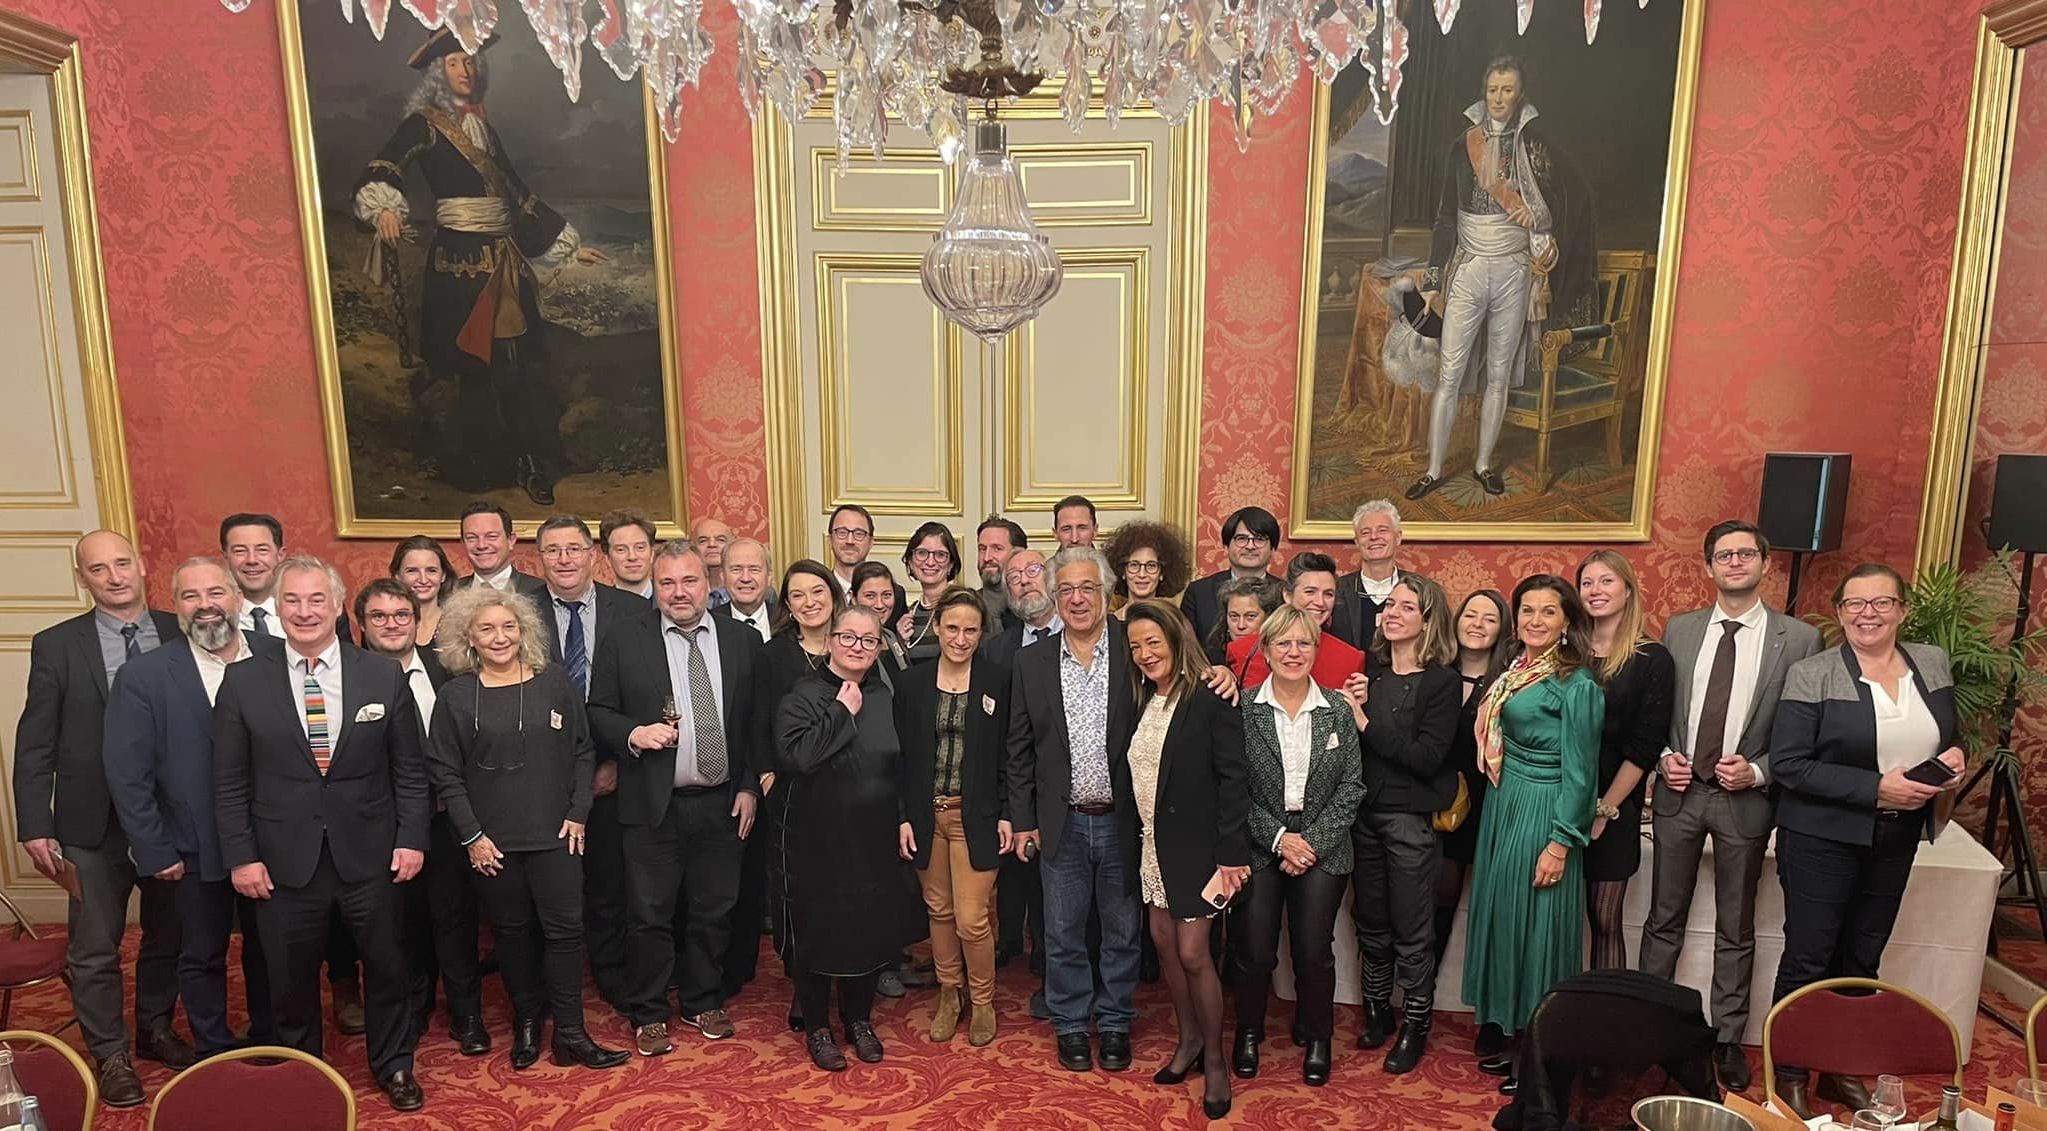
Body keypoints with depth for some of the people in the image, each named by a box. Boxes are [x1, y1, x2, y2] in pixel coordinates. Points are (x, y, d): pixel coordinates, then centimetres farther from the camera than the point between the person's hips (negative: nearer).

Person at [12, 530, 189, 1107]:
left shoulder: (182, 635, -2)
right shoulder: (56, 646, -4)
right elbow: (34, 745, -2)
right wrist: (35, 827, -6)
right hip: (94, 823, -1)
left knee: (168, 935, 17)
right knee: (94, 950, 10)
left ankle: (155, 1028, 38)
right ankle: (111, 1055, 28)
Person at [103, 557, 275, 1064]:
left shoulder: (277, 657, -6)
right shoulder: (142, 675, -9)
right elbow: (127, 775, -7)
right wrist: (156, 852, -9)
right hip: (196, 849, -1)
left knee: (267, 948, 18)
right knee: (202, 957, 15)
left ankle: (268, 1043, 37)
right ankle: (215, 1054, 34)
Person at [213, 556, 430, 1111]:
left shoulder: (384, 675, -2)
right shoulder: (243, 681, -2)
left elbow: (409, 769, 1)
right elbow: (230, 783, 1)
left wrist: (412, 837, -3)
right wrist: (241, 856, -3)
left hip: (370, 856, 0)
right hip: (286, 861, 0)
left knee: (386, 967, 13)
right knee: (292, 978, 14)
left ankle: (393, 1066, 35)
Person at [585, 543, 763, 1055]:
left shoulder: (743, 642, 3)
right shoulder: (623, 643, -1)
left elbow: (757, 721, 5)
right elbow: (598, 713, 2)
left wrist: (750, 787, 0)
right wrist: (633, 733, -18)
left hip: (722, 804, 2)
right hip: (653, 806, -2)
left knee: (714, 913, 13)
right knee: (649, 916, 7)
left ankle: (703, 1003, 33)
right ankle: (648, 1015, 25)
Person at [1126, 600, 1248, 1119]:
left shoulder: (1210, 699, -14)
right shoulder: (1144, 701, 8)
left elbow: (1232, 779, -15)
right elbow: (1136, 774, 9)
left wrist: (1231, 854, -18)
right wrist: (1139, 837, 4)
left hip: (1194, 843, -6)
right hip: (1153, 843, 6)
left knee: (1193, 954, -3)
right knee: (1165, 945, 11)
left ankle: (1214, 1060, 17)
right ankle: (1189, 1039, 31)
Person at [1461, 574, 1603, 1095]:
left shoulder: (1576, 684, -14)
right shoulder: (1514, 674, 9)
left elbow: (1578, 770, -15)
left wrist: (1560, 844, -17)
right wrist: (1498, 810, 9)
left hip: (1543, 814, -8)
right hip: (1503, 807, 8)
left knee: (1538, 925, 2)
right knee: (1505, 918, 14)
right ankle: (1515, 1035, 29)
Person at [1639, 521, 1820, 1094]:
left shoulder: (1799, 639, -5)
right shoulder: (1679, 629, 4)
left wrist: (1757, 772, -15)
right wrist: (1664, 757, -5)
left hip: (1746, 798, -2)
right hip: (1679, 790, 2)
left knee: (1735, 929, 12)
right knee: (1664, 918, 12)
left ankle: (1729, 1039, 27)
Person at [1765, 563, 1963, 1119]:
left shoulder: (1933, 664, 3)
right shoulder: (1811, 674, -14)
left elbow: (1949, 738, 16)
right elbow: (1788, 764, -17)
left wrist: (1954, 759, -8)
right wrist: (1875, 788, -23)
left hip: (1897, 840, 5)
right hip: (1822, 838, -5)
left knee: (1863, 958, 17)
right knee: (1808, 958, 5)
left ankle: (1842, 1070, 33)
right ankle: (1789, 1076, 19)